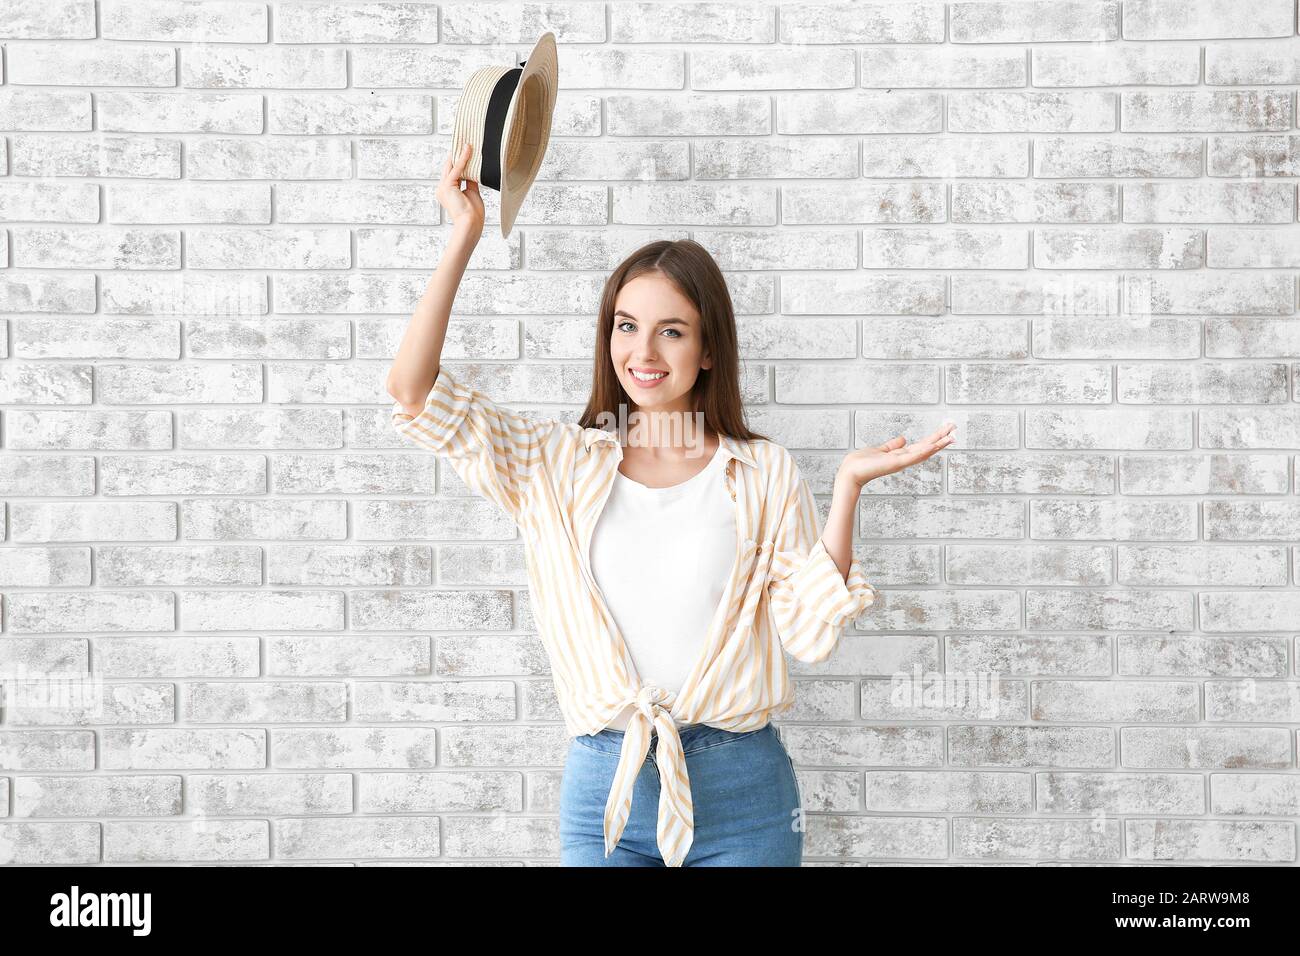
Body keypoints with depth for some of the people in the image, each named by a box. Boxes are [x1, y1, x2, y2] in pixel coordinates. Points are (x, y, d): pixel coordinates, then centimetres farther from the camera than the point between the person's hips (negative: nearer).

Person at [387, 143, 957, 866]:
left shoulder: (764, 473, 2)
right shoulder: (561, 463, 4)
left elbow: (812, 633, -4)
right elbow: (413, 389, -4)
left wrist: (848, 489, -11)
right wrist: (466, 236, -6)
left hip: (740, 787, 0)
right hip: (603, 784, 1)